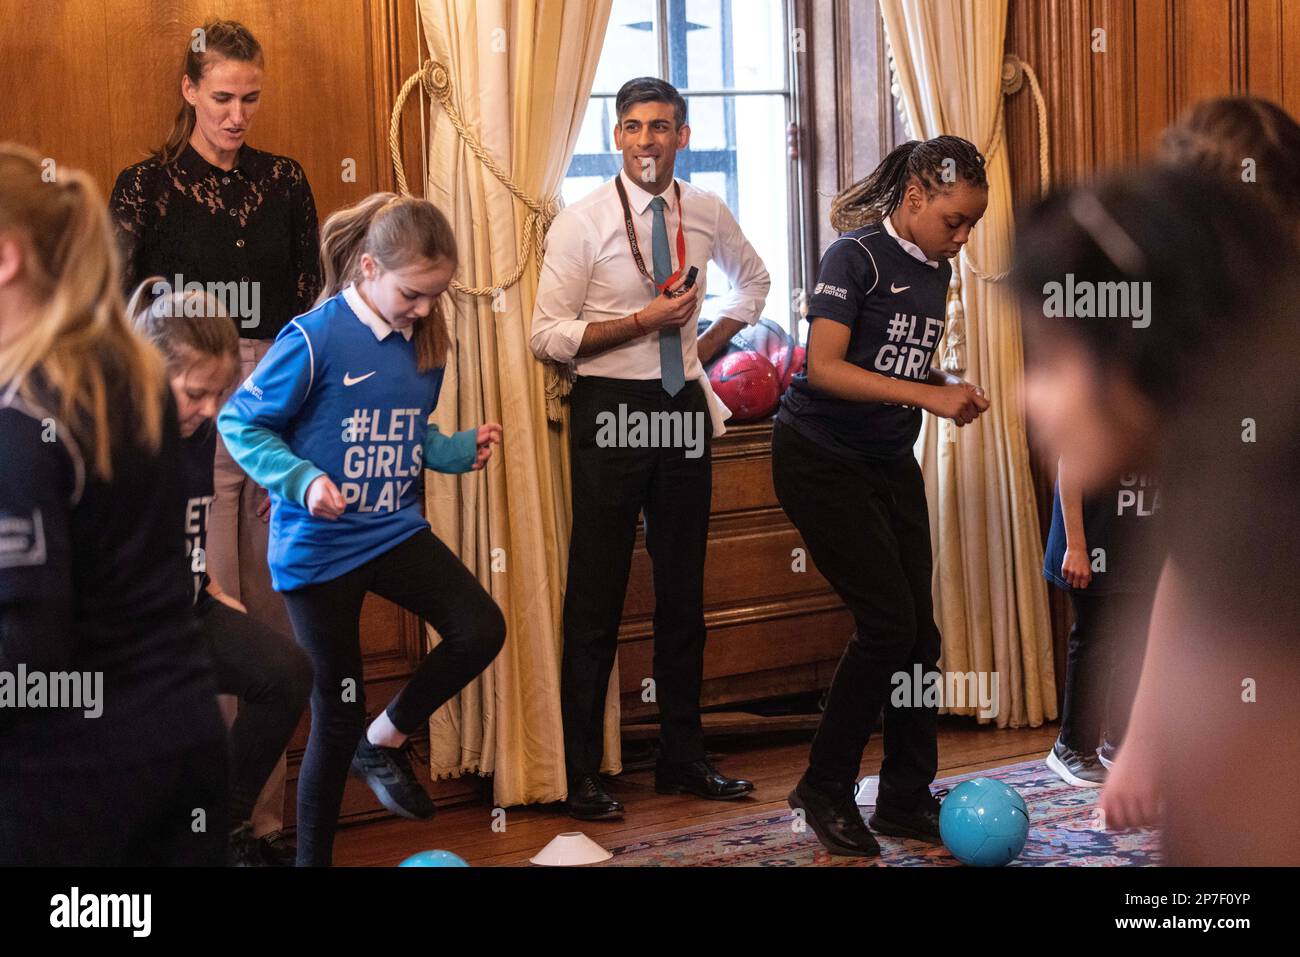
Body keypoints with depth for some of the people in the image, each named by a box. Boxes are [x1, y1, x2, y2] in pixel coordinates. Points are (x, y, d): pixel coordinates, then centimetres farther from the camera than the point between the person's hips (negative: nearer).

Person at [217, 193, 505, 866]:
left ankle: (386, 740, 14)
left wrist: (460, 449, -3)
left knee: (481, 629, -11)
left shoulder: (424, 343, 2)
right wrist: (302, 481, -25)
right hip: (319, 547, -6)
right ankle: (313, 856, 21)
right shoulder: (316, 338, -18)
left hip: (394, 532, 6)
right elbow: (239, 422, -13)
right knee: (338, 711, 2)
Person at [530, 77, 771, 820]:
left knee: (684, 590, 12)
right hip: (611, 407, -5)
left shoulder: (706, 214, 5)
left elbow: (753, 279, 25)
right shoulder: (582, 223, -8)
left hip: (684, 406, 5)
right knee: (597, 595, 0)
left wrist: (710, 343, 11)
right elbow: (548, 336, -11)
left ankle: (683, 759, 23)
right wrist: (643, 321, -18)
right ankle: (581, 775, 7)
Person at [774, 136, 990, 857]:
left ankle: (906, 798, 14)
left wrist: (950, 390, -2)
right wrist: (927, 395, -26)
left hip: (890, 463, 8)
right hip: (821, 461, -8)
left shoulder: (935, 272, 9)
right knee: (888, 621, -12)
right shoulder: (857, 256, -15)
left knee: (919, 630, 3)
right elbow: (824, 368, -23)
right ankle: (824, 790, 4)